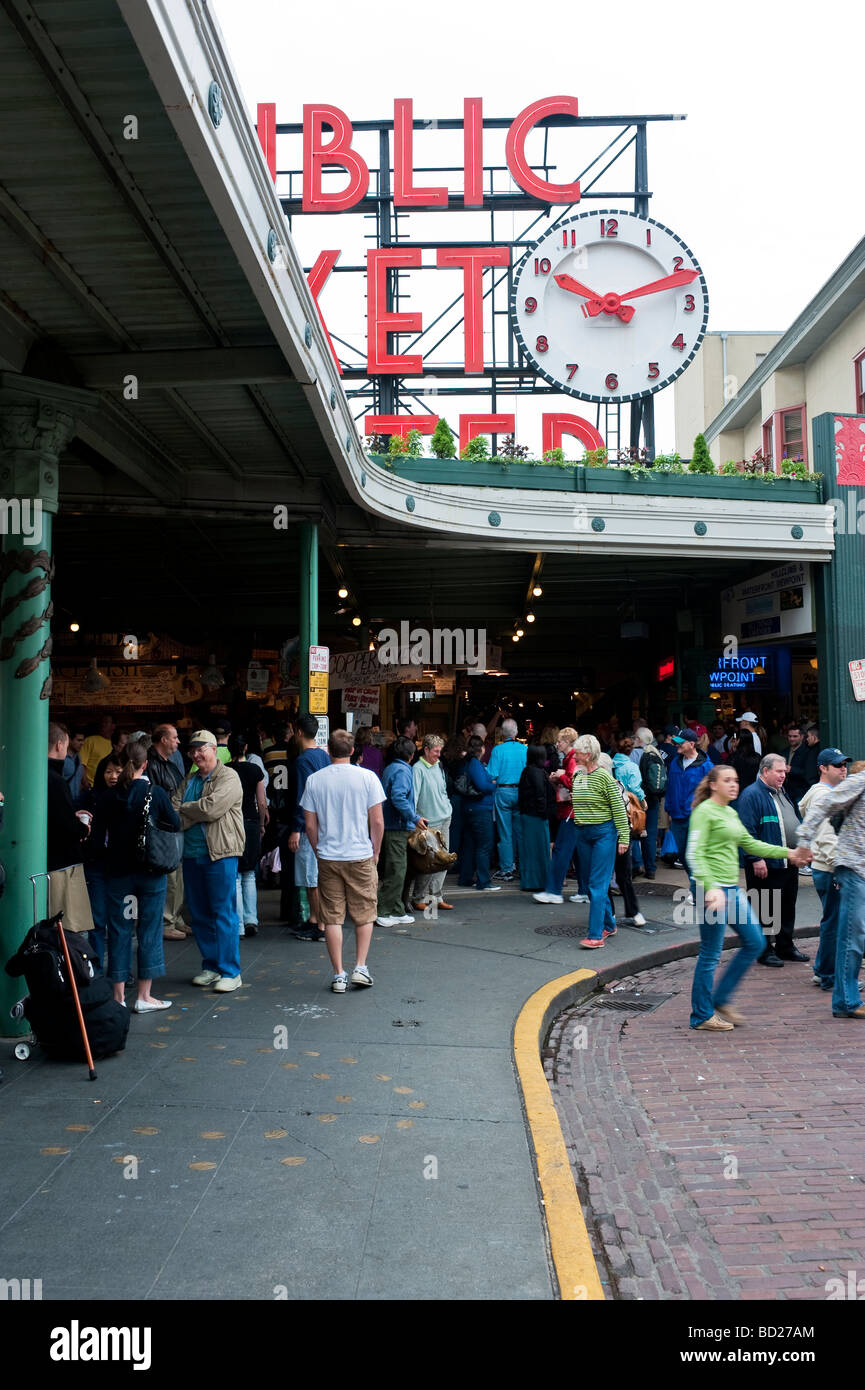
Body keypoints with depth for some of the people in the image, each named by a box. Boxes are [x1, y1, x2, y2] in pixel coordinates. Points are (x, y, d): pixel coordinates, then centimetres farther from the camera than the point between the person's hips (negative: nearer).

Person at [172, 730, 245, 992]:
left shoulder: (228, 778, -6)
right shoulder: (189, 780, 17)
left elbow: (211, 808, -19)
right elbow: (173, 808, 7)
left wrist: (184, 810, -4)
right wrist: (196, 813, -13)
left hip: (220, 854, -7)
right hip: (192, 854, 7)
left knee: (224, 914, -3)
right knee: (198, 914, 12)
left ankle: (230, 972, 4)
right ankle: (210, 967, 24)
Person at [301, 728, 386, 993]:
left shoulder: (314, 780, -1)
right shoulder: (367, 777, -6)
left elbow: (310, 825, 1)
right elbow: (377, 822, -5)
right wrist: (375, 852, 8)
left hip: (327, 858, 1)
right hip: (361, 856, -1)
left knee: (332, 918, 7)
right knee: (364, 915, 13)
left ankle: (339, 975, 9)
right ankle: (360, 968, 7)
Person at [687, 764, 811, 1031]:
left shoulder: (731, 813, 15)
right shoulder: (704, 812, -12)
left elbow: (750, 844, 24)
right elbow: (695, 854, -20)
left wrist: (787, 853, 20)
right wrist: (710, 887, -30)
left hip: (732, 888, 9)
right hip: (713, 889, -9)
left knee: (754, 943, 11)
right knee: (711, 954, -2)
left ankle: (721, 999, 22)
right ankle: (702, 1016, 11)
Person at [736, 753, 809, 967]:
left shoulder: (782, 793, 16)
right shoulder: (751, 795, -13)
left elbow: (796, 823, 26)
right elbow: (748, 831, -18)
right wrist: (756, 859, -21)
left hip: (789, 863, 9)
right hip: (765, 864, -9)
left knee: (788, 907, 16)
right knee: (765, 910, 1)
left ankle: (786, 946, 28)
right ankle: (765, 951, 11)